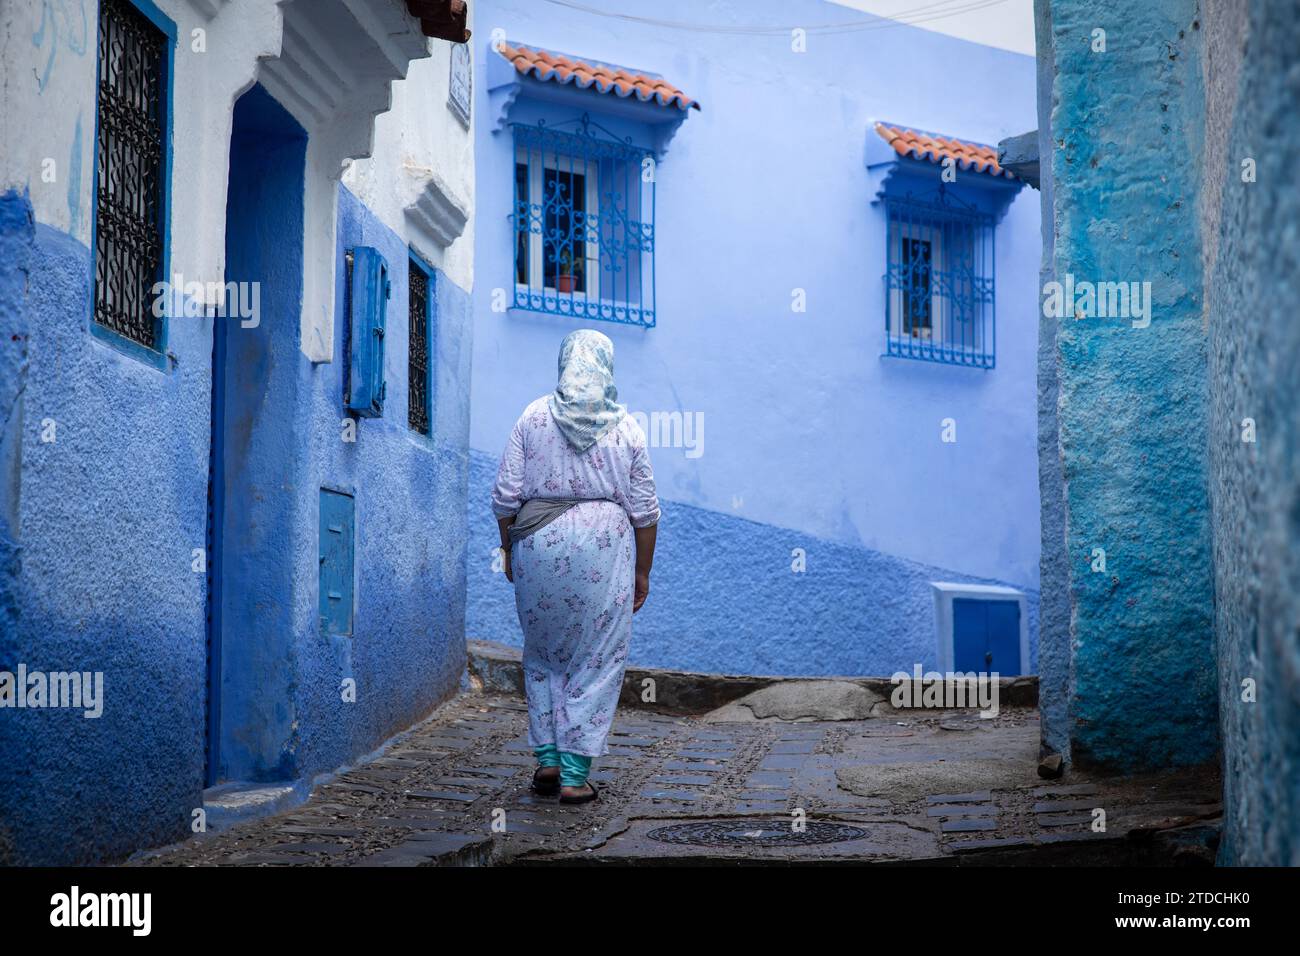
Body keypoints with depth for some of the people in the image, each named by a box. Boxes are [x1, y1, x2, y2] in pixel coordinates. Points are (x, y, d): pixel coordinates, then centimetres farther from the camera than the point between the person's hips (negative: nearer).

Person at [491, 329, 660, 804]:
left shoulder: (534, 416, 3)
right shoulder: (627, 427, 3)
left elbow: (506, 496, 1)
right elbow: (644, 510, 4)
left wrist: (508, 549, 13)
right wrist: (642, 571, 13)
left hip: (538, 544, 1)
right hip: (604, 548, -1)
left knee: (543, 656, 17)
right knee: (596, 661, 4)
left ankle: (547, 757, 13)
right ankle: (575, 773, 3)